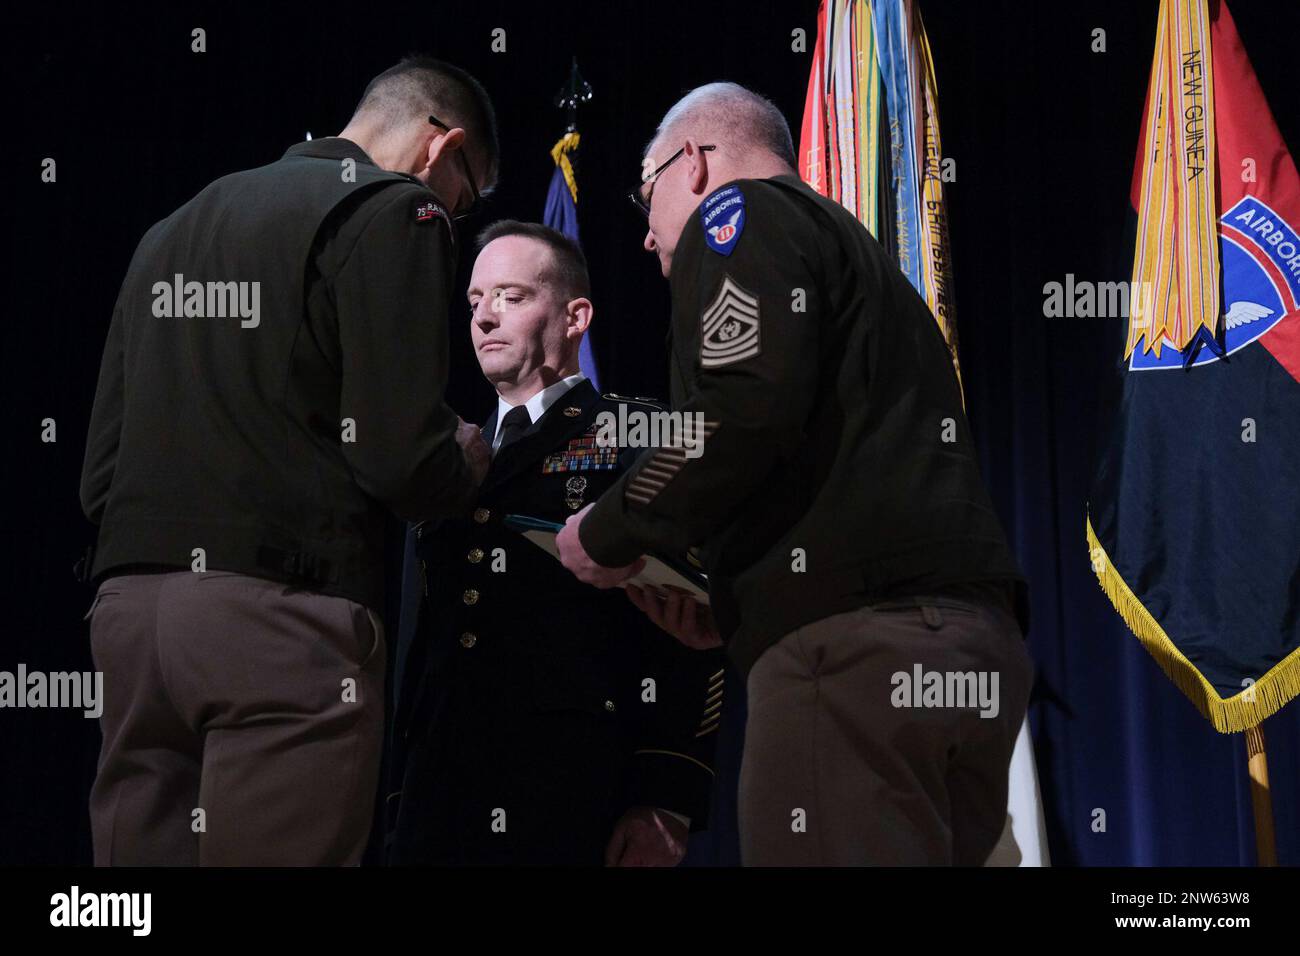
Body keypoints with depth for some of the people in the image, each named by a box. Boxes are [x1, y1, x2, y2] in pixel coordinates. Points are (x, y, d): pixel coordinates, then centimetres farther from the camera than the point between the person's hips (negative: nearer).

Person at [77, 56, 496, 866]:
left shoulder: (177, 226, 22)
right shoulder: (393, 210, -1)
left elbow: (101, 473, 18)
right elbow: (405, 459, -10)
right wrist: (466, 463, 10)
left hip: (128, 608, 7)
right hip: (281, 618, -7)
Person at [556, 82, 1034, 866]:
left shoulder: (742, 214, 6)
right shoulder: (851, 250, 33)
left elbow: (748, 404, -13)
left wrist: (608, 534, 1)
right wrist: (733, 613, 24)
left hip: (857, 644, -9)